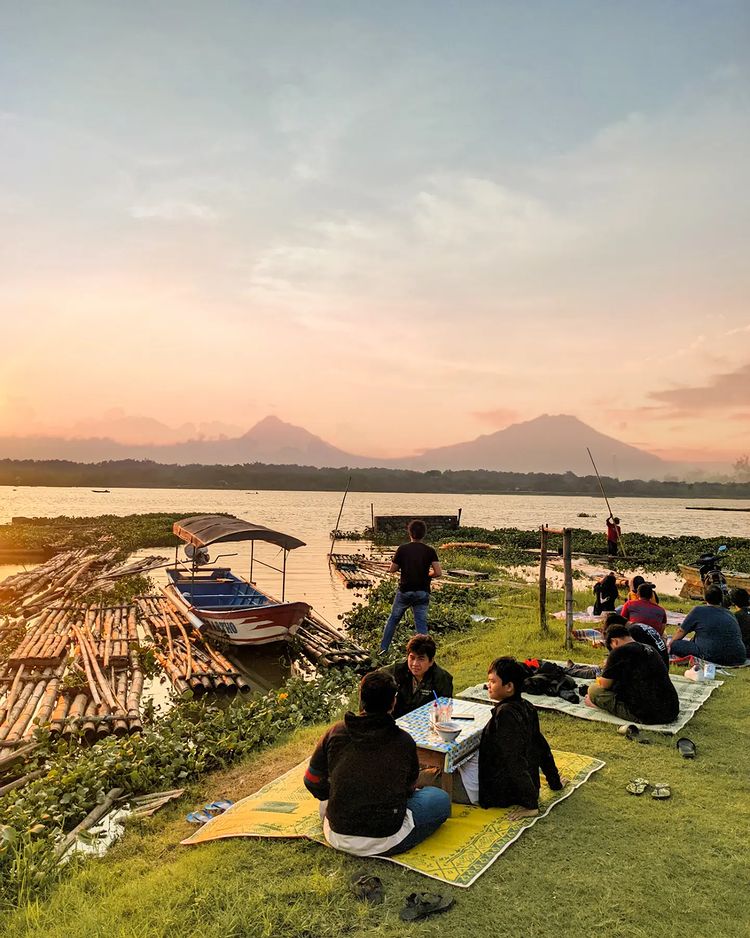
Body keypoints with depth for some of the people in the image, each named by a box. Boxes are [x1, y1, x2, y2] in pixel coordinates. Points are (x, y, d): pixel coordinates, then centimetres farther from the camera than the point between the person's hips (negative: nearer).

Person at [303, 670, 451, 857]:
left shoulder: (336, 732, -6)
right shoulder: (404, 741, -9)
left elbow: (312, 782, 5)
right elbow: (409, 788, 8)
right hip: (384, 842, -2)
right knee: (441, 798, 12)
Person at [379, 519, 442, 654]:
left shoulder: (402, 549, -5)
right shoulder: (430, 551, -3)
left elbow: (392, 570, 0)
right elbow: (438, 573, -10)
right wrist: (426, 574, 9)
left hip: (404, 591, 0)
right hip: (422, 592, 0)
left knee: (393, 619, 15)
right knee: (421, 623, 5)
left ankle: (383, 649, 20)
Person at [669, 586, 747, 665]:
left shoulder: (698, 611, 4)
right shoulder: (730, 614, 19)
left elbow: (681, 631, 10)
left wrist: (670, 646, 28)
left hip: (714, 657, -7)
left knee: (675, 645, 0)